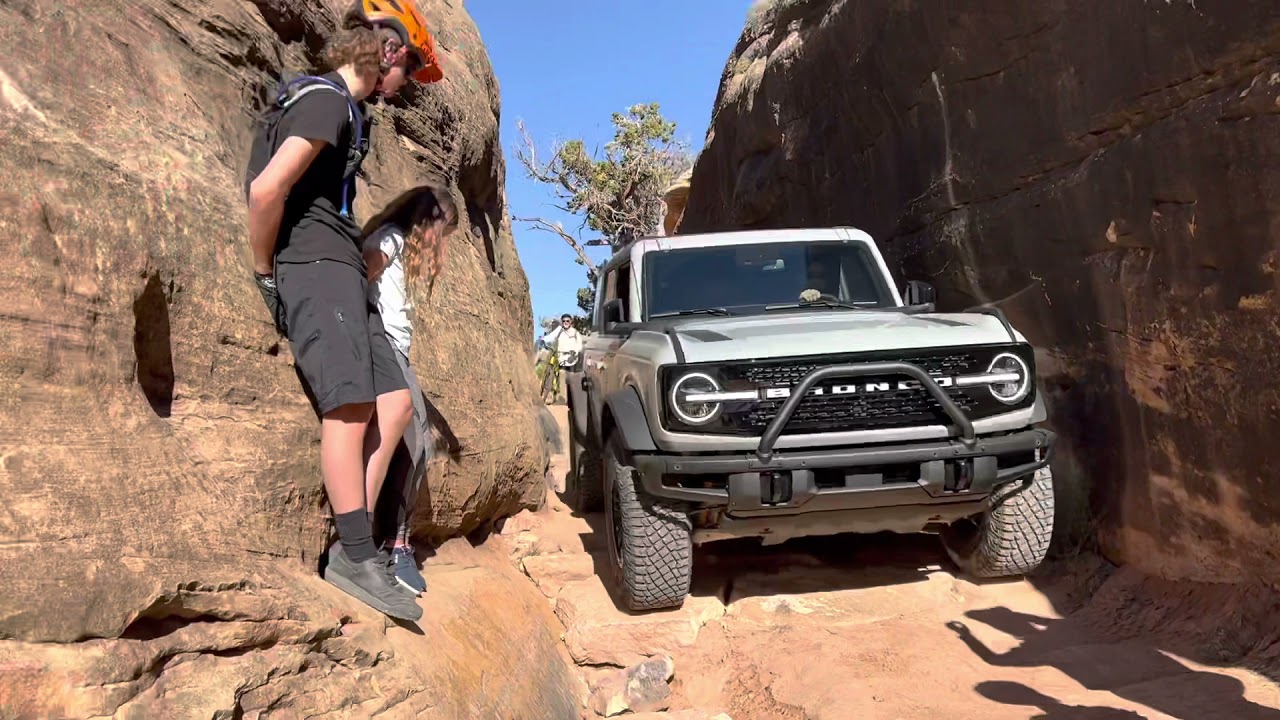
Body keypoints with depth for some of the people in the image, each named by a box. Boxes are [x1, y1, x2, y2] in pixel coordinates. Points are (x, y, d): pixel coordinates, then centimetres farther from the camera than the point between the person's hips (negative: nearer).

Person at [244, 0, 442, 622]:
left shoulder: (344, 108, 24)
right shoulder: (329, 101, -7)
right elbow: (266, 189, -20)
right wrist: (265, 271, -9)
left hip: (341, 275, 9)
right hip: (315, 268, -9)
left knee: (393, 402, 2)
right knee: (350, 409, -15)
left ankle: (354, 544, 4)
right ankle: (357, 559, -11)